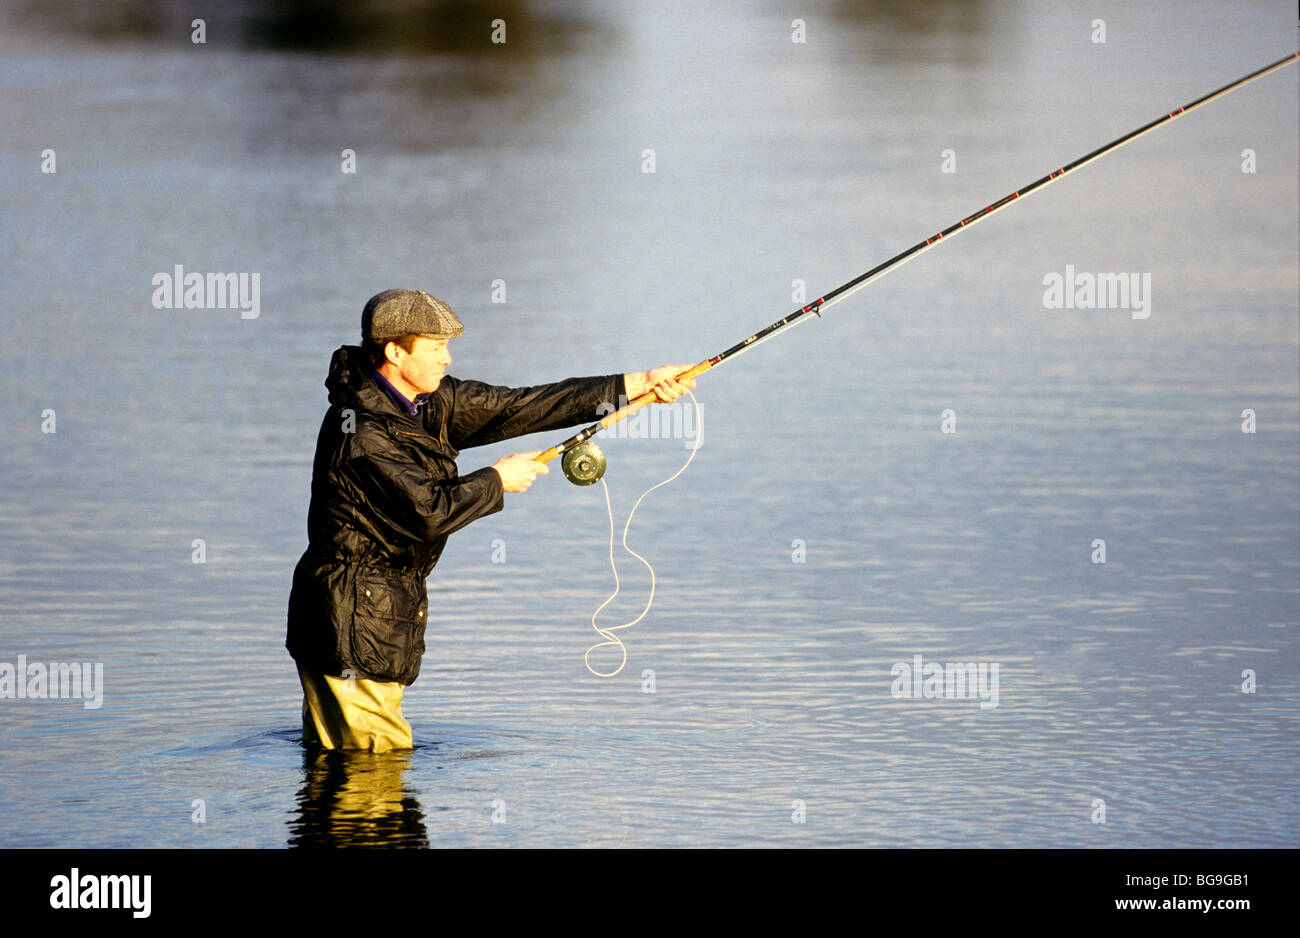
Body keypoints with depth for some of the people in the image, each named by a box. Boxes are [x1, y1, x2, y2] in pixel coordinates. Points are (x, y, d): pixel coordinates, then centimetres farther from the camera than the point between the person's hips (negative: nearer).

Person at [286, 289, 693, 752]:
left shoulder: (434, 401, 7)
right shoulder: (361, 431, -21)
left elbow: (522, 408, 7)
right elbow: (428, 512, -26)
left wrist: (637, 385, 3)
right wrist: (496, 481, -10)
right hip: (350, 626, -10)